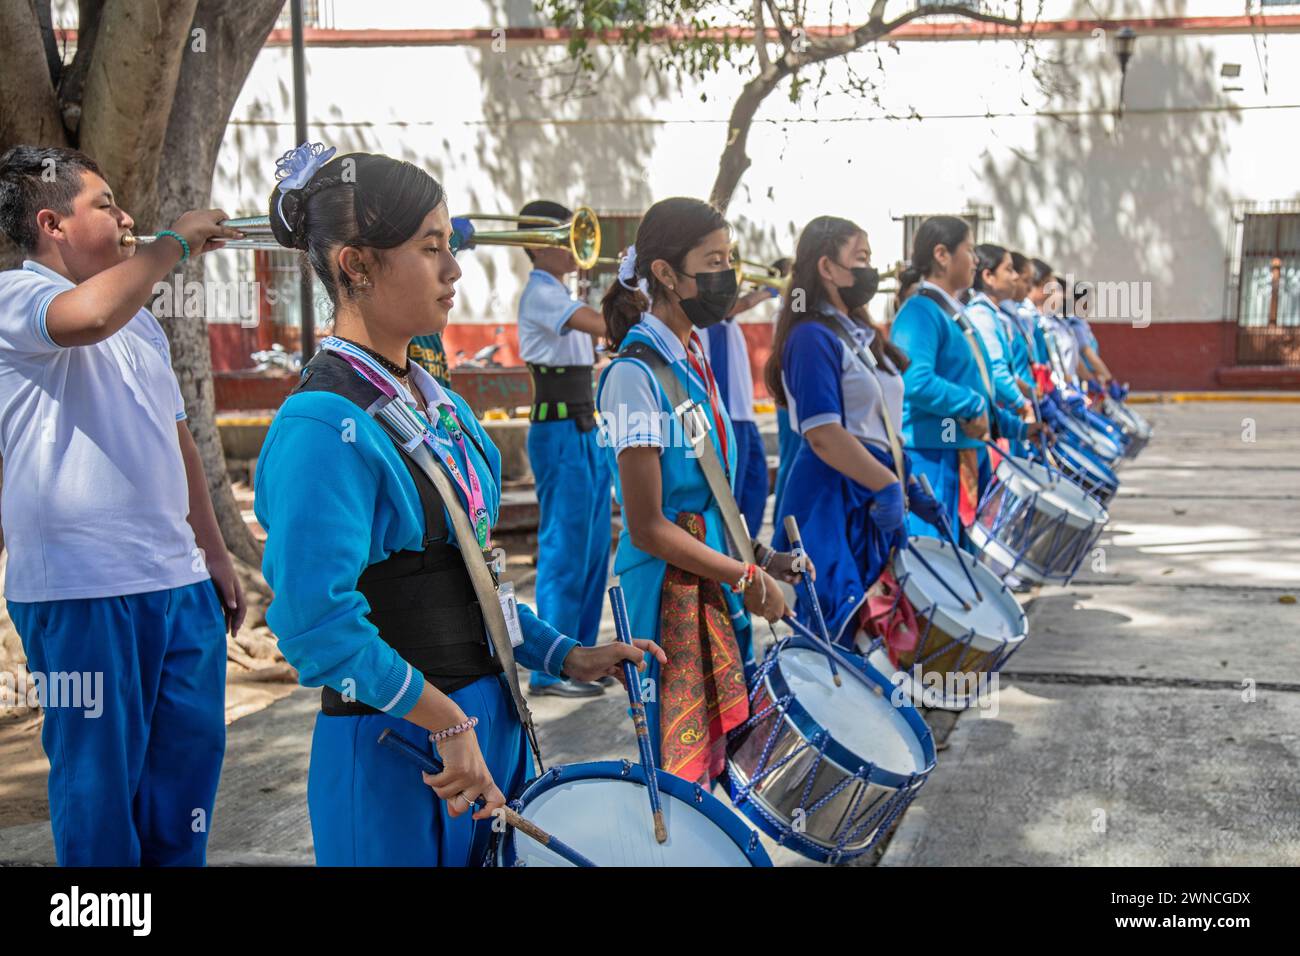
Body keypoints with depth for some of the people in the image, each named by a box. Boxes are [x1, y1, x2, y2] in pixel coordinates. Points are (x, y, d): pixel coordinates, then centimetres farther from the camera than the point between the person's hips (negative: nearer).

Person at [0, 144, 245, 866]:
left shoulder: (138, 319, 19)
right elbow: (86, 315, -30)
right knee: (100, 783, 2)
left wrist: (213, 550, 21)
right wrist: (174, 243, -16)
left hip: (179, 580, 8)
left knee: (191, 753, 13)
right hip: (84, 589, -8)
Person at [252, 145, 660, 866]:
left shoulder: (437, 403, 8)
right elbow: (316, 620, -26)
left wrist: (566, 658, 7)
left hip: (490, 720, 9)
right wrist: (448, 724, -21)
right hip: (394, 751, -8)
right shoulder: (323, 426, -20)